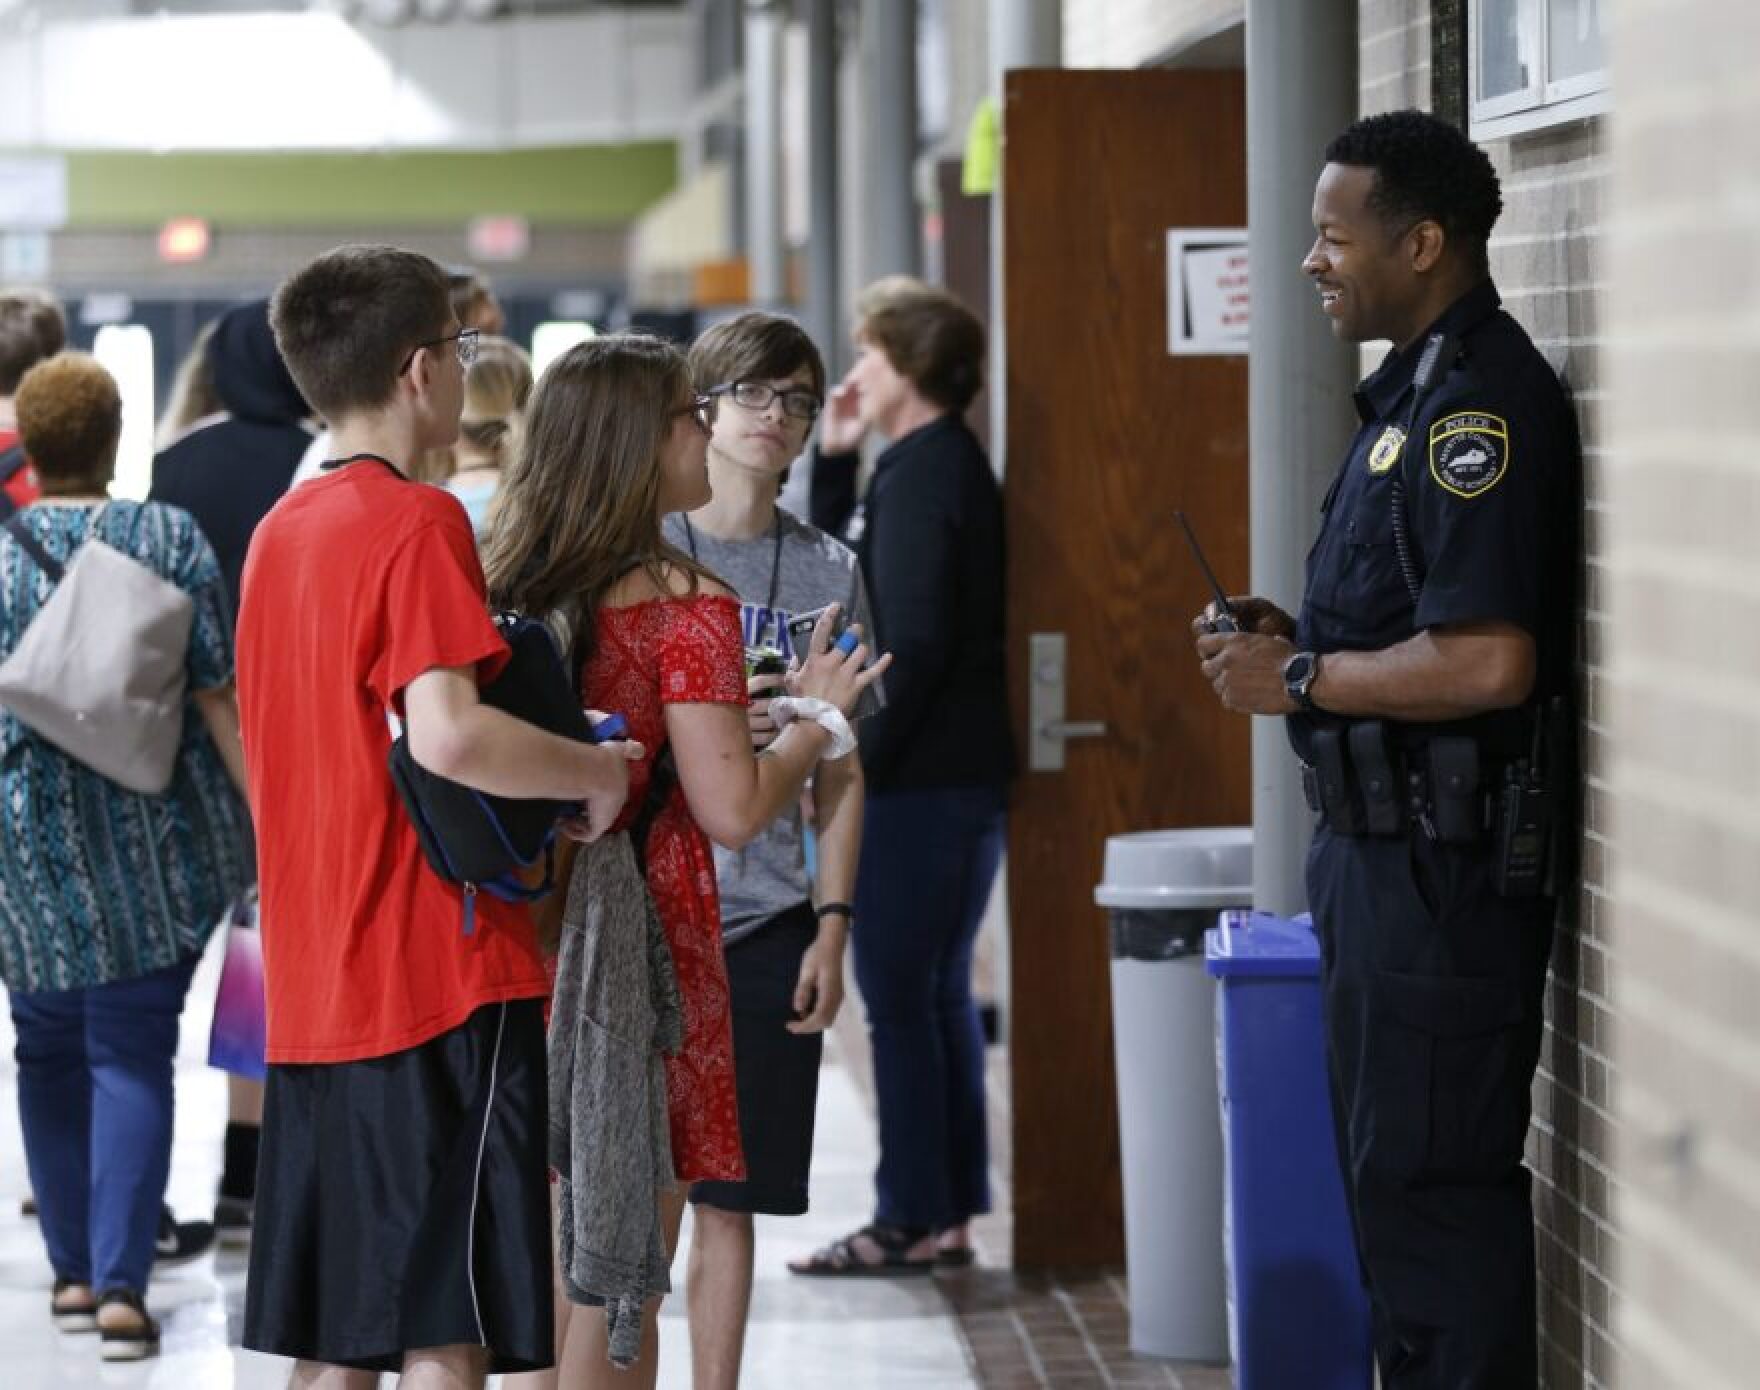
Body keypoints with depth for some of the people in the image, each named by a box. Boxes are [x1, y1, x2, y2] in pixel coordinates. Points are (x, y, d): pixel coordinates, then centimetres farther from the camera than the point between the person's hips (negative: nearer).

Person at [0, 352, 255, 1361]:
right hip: (153, 845, -1)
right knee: (132, 1052, 1)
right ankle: (121, 1285, -9)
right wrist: (265, 820, -2)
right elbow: (220, 699, -7)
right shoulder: (170, 540, -5)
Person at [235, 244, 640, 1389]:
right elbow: (448, 736, -26)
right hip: (441, 975, -8)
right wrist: (600, 770, -12)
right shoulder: (420, 522, -13)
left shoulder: (282, 529, 14)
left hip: (316, 986, 8)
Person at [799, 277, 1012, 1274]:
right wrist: (833, 462, 15)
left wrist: (854, 759, -17)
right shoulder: (950, 462, 17)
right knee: (939, 997, 14)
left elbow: (912, 638, -22)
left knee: (900, 1001, -4)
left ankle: (911, 1220, -1)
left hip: (915, 780, -10)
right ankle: (950, 1212, 19)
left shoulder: (921, 471, -15)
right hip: (965, 776, 10)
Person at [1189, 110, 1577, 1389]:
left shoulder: (1482, 403, -19)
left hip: (1445, 857, -11)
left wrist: (1302, 680, -16)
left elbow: (1487, 661, -28)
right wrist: (1296, 634, 10)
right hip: (1383, 843, 11)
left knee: (1433, 1180, -6)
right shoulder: (1416, 392, 15)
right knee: (1394, 1170, 18)